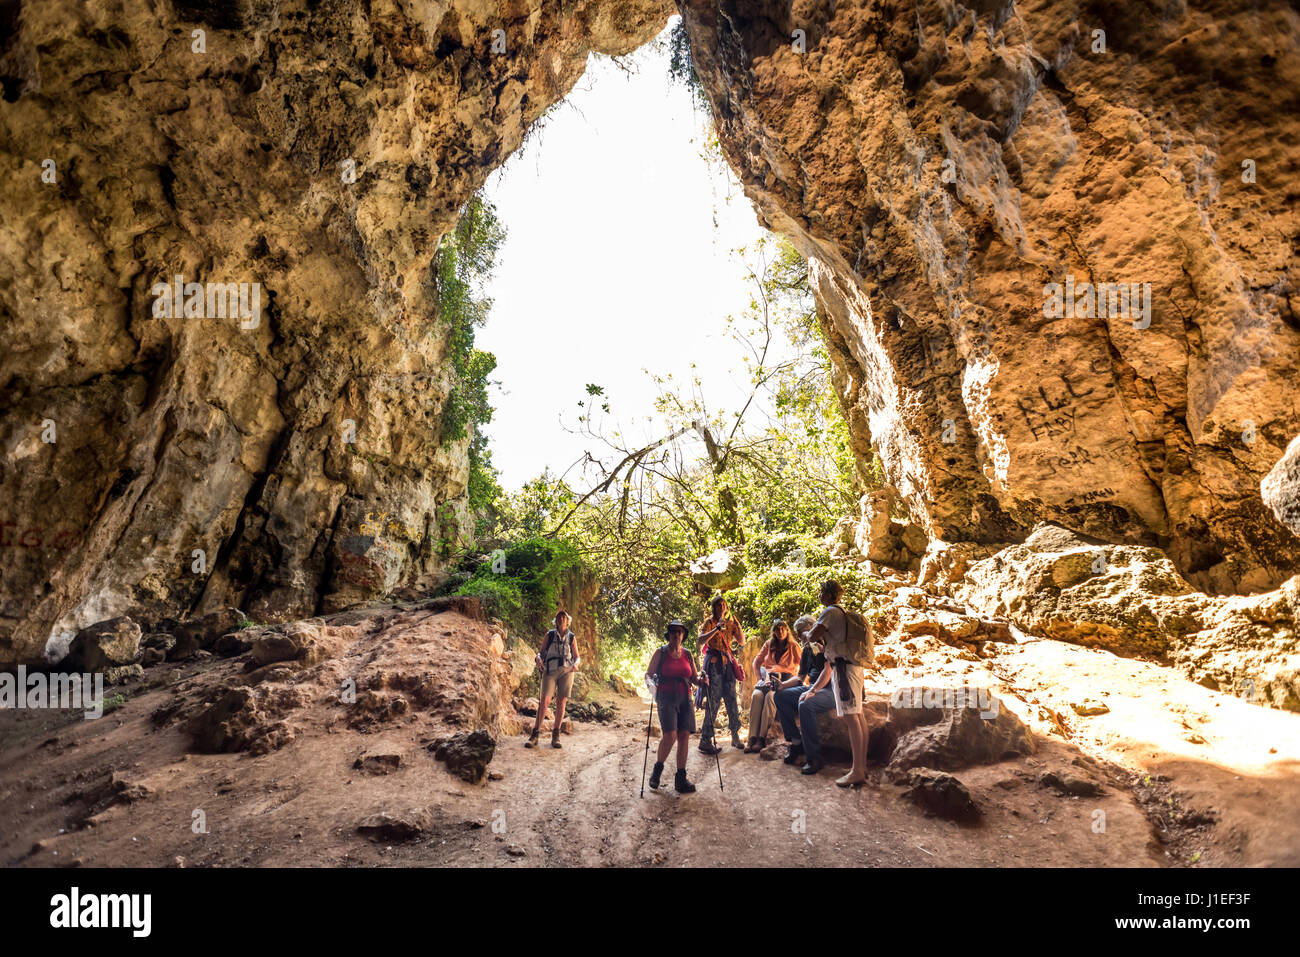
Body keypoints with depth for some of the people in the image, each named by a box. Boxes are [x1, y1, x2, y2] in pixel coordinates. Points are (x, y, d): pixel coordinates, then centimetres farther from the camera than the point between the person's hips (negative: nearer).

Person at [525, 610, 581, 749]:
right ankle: (535, 734, -12)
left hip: (566, 671, 1)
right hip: (550, 670, -1)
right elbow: (541, 652, 11)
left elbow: (577, 657, 14)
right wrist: (538, 659, -11)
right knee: (544, 700, -14)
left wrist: (576, 664, -8)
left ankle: (556, 735, 6)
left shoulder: (571, 638, 13)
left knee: (561, 702, -2)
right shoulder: (550, 635, 11)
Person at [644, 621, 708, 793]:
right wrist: (651, 684, -19)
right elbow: (648, 674, 2)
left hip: (685, 699, 4)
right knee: (670, 735, -18)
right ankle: (657, 769, 6)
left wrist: (701, 680, -5)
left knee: (684, 736, -4)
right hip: (666, 699, -4)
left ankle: (680, 779, 4)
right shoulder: (660, 653, 3)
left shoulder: (687, 655, 13)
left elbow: (694, 678, 17)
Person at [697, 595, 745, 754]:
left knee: (732, 699, 5)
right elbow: (701, 640, -16)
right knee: (713, 700, -8)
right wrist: (717, 628, -23)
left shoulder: (730, 622, 14)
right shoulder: (709, 622, 0)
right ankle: (706, 740, -5)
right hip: (714, 662, -5)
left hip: (728, 663, 5)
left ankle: (736, 737, 13)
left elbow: (742, 642, 10)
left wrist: (738, 627, -6)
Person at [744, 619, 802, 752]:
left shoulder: (793, 646, 8)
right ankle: (752, 738, -38)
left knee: (770, 696, -36)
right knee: (756, 695, -31)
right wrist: (759, 678, 4)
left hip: (785, 678, -3)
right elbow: (757, 662, 20)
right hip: (768, 677, 3)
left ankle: (762, 738, -39)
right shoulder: (768, 644, 18)